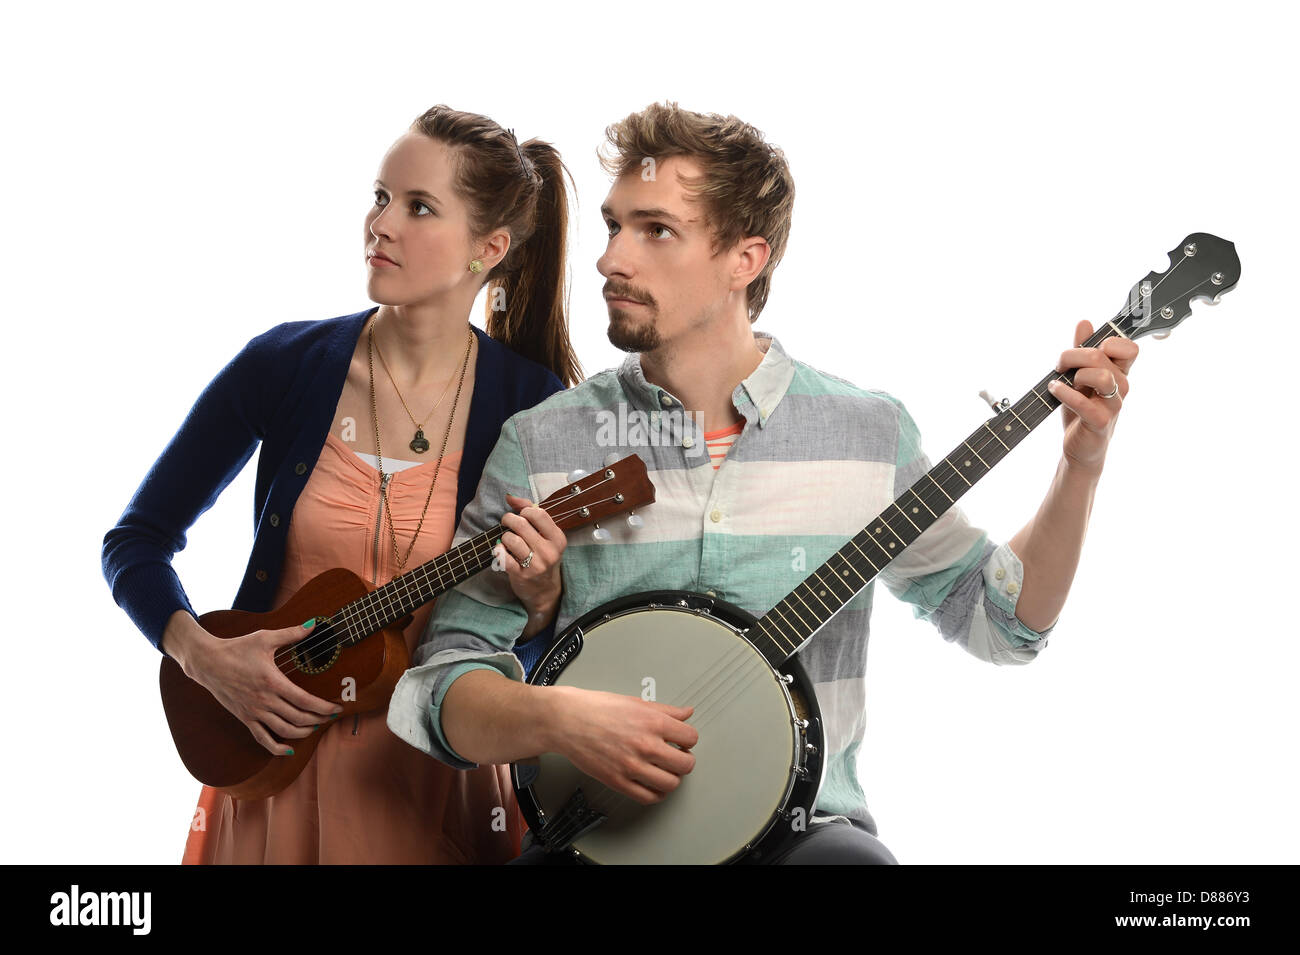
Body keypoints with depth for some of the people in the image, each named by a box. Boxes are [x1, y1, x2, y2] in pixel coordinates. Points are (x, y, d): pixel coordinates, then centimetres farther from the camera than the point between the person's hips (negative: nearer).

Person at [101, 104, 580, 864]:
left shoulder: (531, 405, -9)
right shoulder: (286, 365, -7)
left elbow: (552, 654, -1)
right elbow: (136, 542, 1)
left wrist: (542, 598, -23)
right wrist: (203, 656, -15)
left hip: (436, 777, -1)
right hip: (270, 759, 1)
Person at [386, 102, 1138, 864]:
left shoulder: (870, 433, 3)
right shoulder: (540, 445, 0)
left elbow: (1000, 619, 13)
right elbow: (441, 683, 0)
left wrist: (1080, 469, 0)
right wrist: (554, 717, -20)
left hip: (802, 828, 1)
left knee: (850, 857, -32)